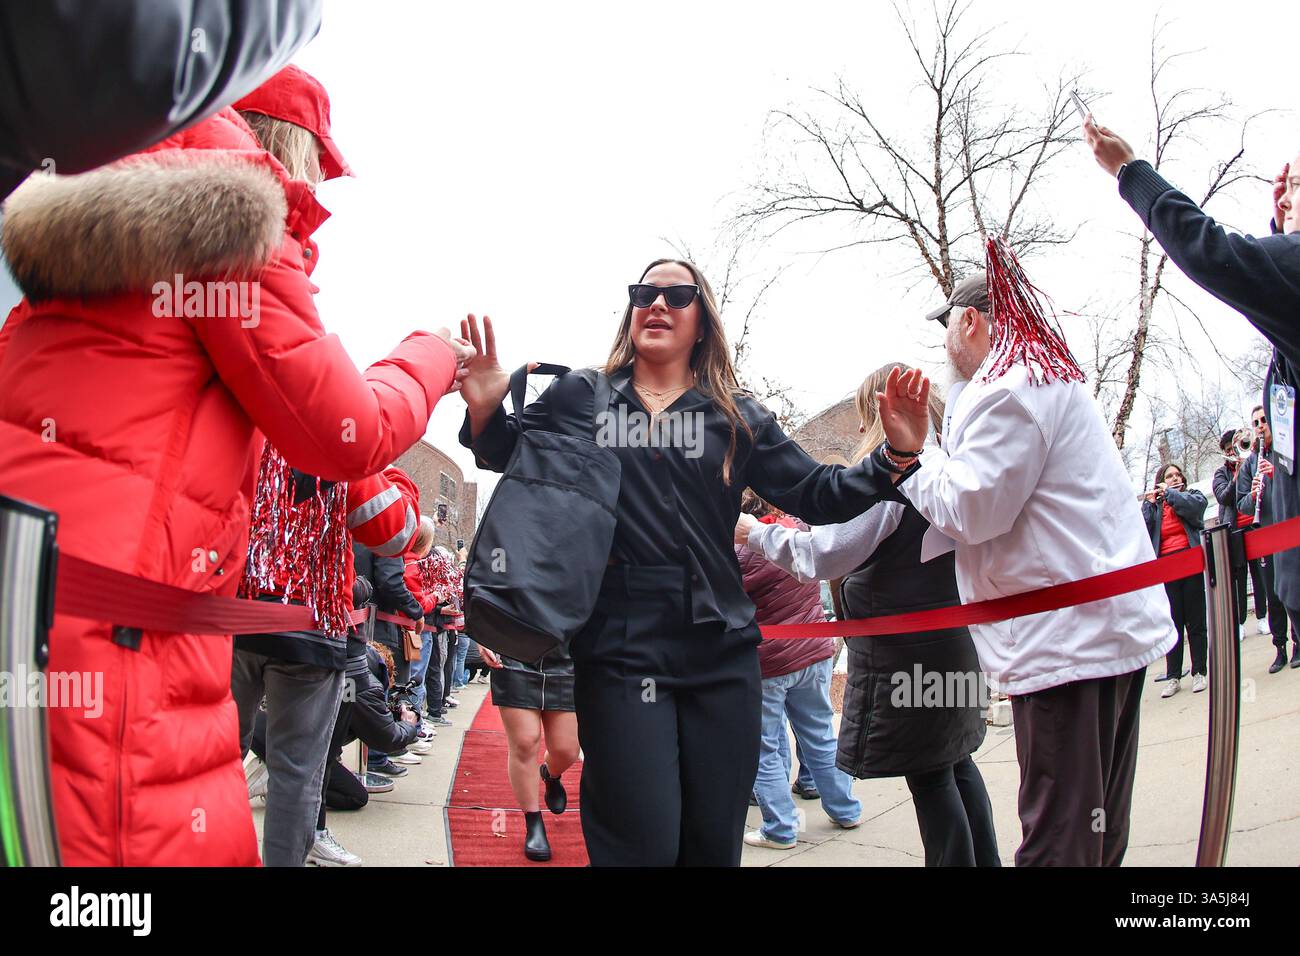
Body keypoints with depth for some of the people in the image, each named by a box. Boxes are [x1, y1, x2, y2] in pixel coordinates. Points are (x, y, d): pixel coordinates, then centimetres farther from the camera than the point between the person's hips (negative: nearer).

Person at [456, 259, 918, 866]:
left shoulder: (738, 417, 11)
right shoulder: (578, 396, 8)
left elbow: (820, 496, 10)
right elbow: (506, 454, 16)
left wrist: (895, 458, -7)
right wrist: (484, 412, -6)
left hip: (722, 652, 3)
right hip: (620, 649, -2)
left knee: (715, 844, 10)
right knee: (643, 847, -3)